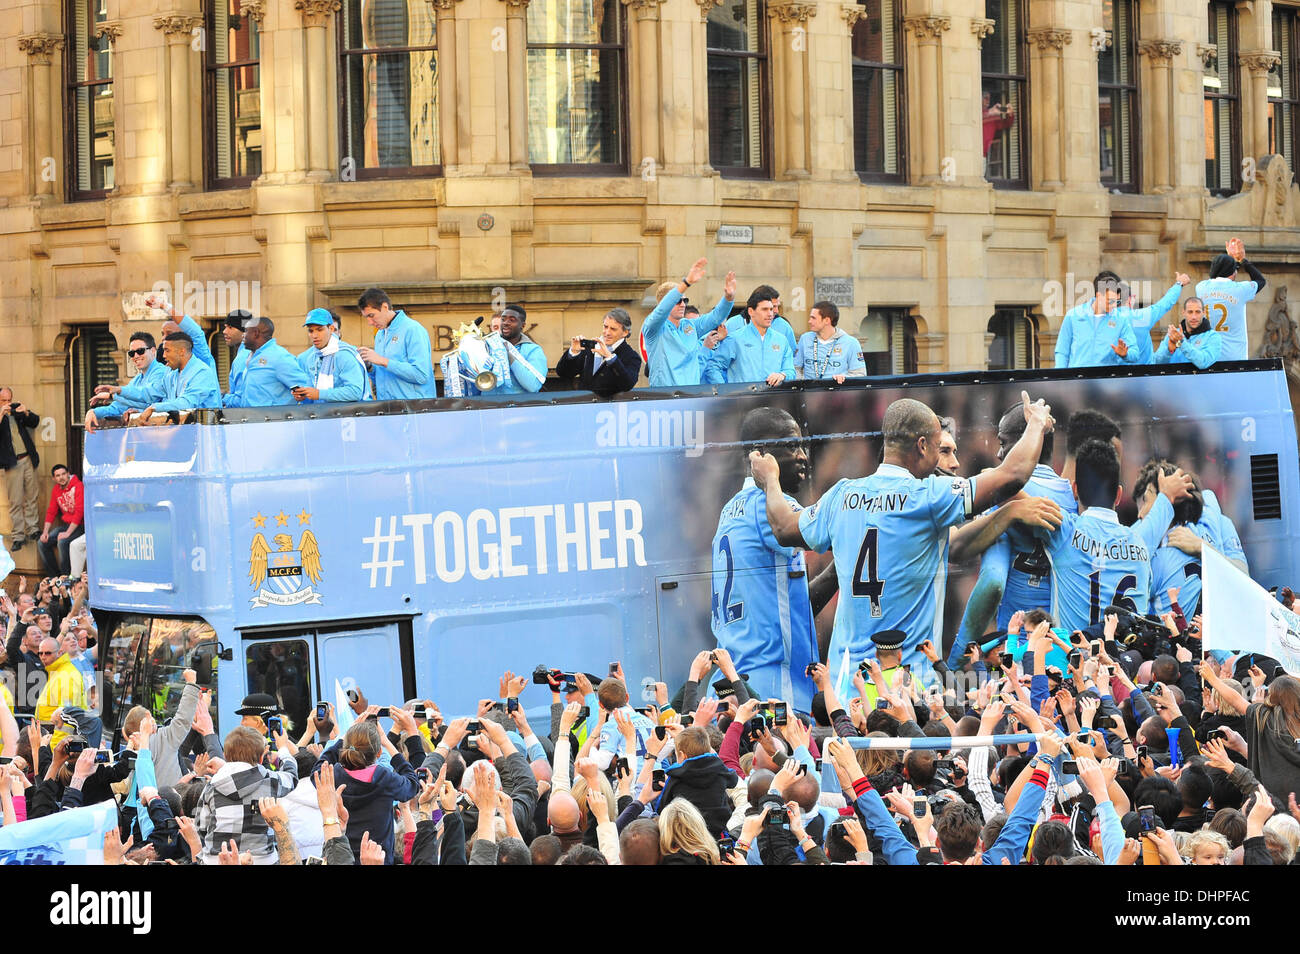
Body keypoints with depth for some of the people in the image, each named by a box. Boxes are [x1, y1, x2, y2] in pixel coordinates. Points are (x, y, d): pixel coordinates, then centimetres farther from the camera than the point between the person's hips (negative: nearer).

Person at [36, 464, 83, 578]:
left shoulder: (77, 486, -16)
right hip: (66, 524, 8)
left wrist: (68, 533, -26)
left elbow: (79, 512, -22)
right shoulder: (56, 490, 8)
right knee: (42, 543, -7)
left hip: (79, 525, -8)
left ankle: (66, 576, -18)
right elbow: (51, 512, 11)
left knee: (62, 542, -32)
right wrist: (45, 532, -3)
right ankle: (55, 576, 3)